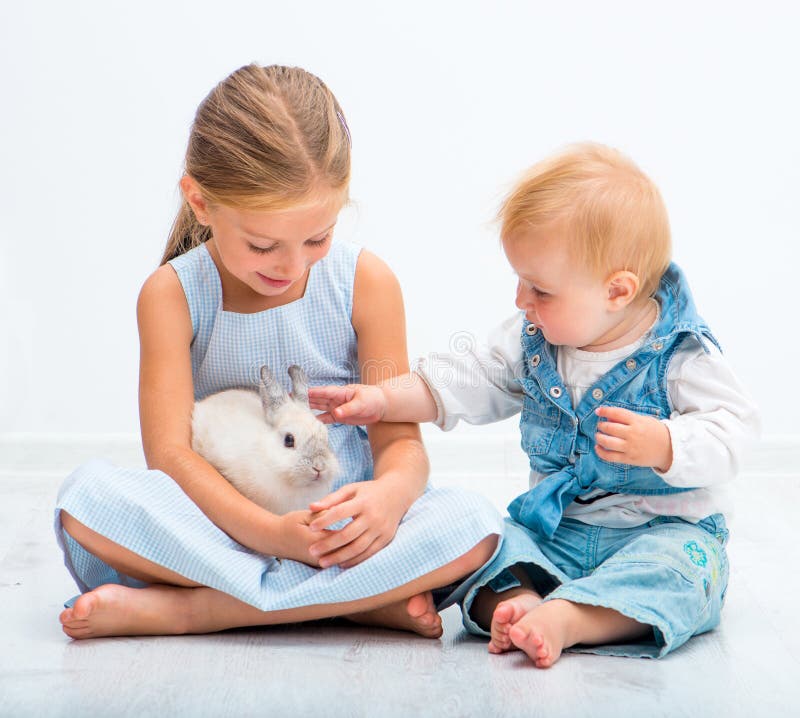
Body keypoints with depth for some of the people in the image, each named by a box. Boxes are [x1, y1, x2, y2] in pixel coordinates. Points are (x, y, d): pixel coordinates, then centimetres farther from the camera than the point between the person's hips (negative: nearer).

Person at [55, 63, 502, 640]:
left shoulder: (366, 282, -3)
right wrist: (271, 532, -30)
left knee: (474, 523, -27)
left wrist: (391, 493, -29)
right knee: (88, 496, -27)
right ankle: (363, 599, -27)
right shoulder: (173, 294, -6)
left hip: (343, 531, 2)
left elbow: (400, 437, -4)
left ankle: (188, 609, -24)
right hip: (222, 525, -1)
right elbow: (169, 452, -14)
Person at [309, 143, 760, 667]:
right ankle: (517, 603, -39)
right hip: (552, 529, 5)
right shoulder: (532, 339, 2)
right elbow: (469, 380, 7)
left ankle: (562, 617, -41)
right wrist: (385, 400, -2)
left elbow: (730, 431, -20)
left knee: (681, 566, -35)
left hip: (662, 529, -4)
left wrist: (661, 445, -37)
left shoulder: (681, 355, -15)